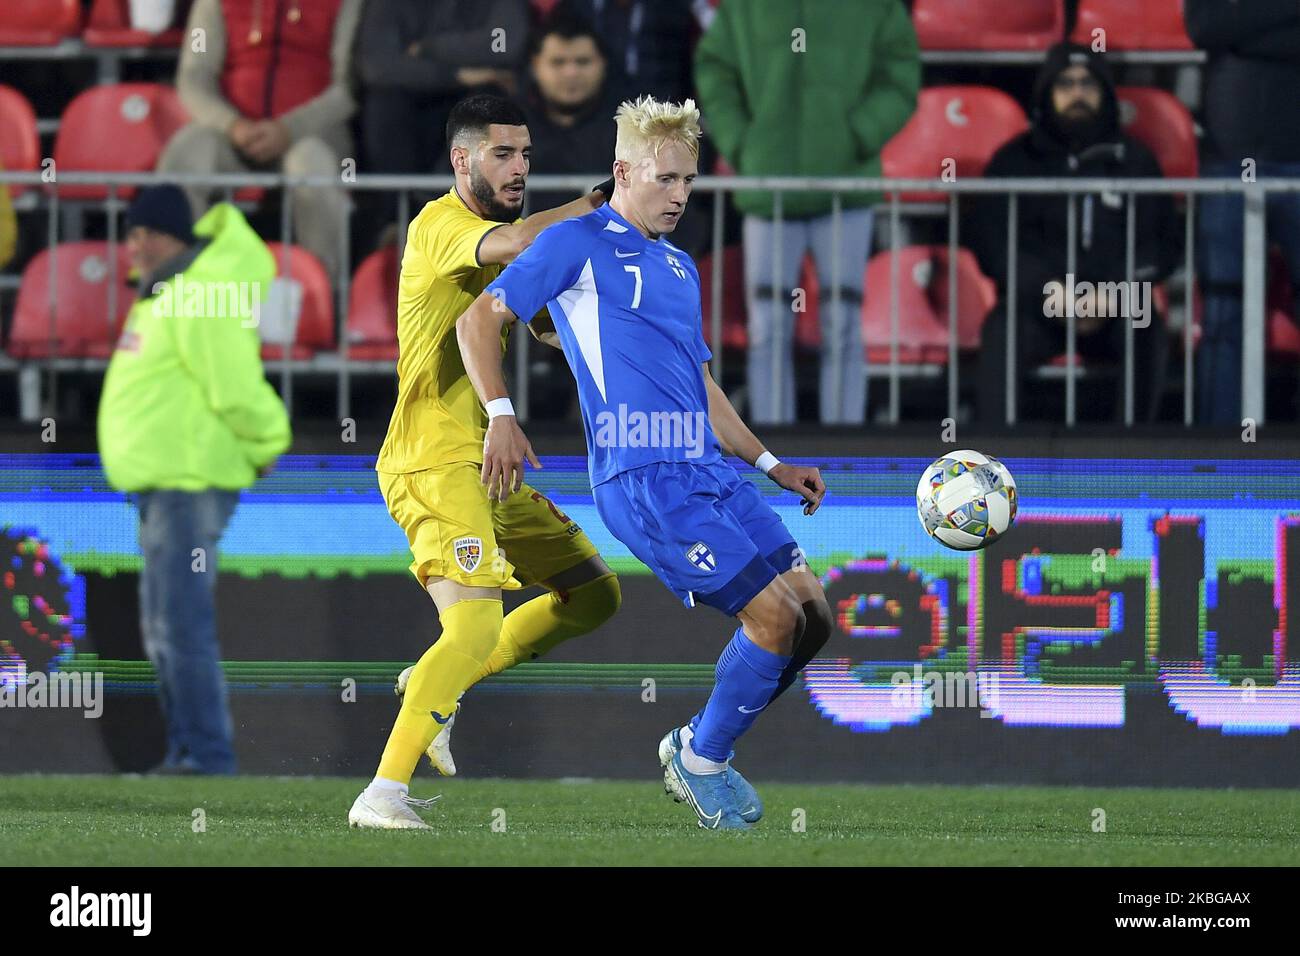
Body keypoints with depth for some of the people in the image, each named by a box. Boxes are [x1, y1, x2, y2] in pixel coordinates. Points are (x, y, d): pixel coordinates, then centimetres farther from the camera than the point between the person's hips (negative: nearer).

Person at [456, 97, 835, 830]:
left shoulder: (681, 268, 23)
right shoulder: (579, 244, 0)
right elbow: (481, 317, -4)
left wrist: (772, 465, 22)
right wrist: (501, 416, -16)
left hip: (709, 468, 8)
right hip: (641, 476, -8)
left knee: (812, 615, 0)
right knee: (775, 615, -15)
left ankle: (700, 751, 15)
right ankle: (700, 761, 4)